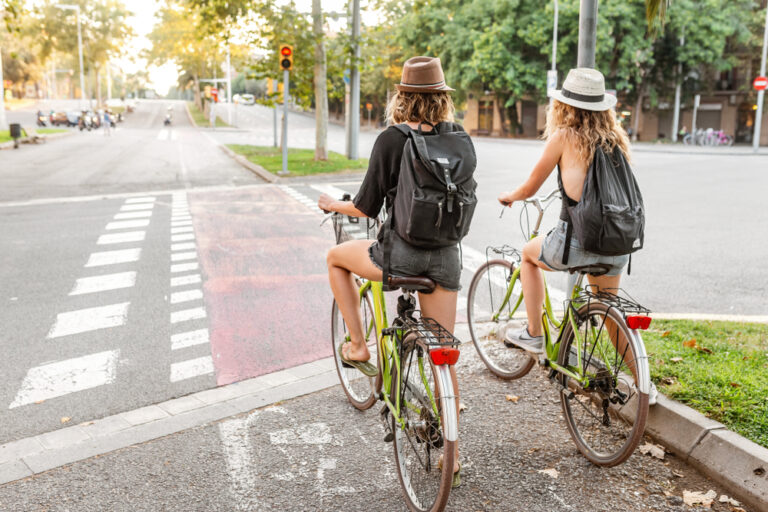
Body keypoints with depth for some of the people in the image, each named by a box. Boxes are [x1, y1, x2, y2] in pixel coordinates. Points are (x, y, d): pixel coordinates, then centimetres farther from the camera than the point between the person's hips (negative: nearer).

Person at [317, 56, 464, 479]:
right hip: (446, 255, 5)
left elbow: (367, 207, -5)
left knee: (336, 257, 26)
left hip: (400, 253, -4)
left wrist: (334, 205, 15)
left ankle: (357, 345, 23)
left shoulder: (390, 140, -8)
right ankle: (451, 451, 20)